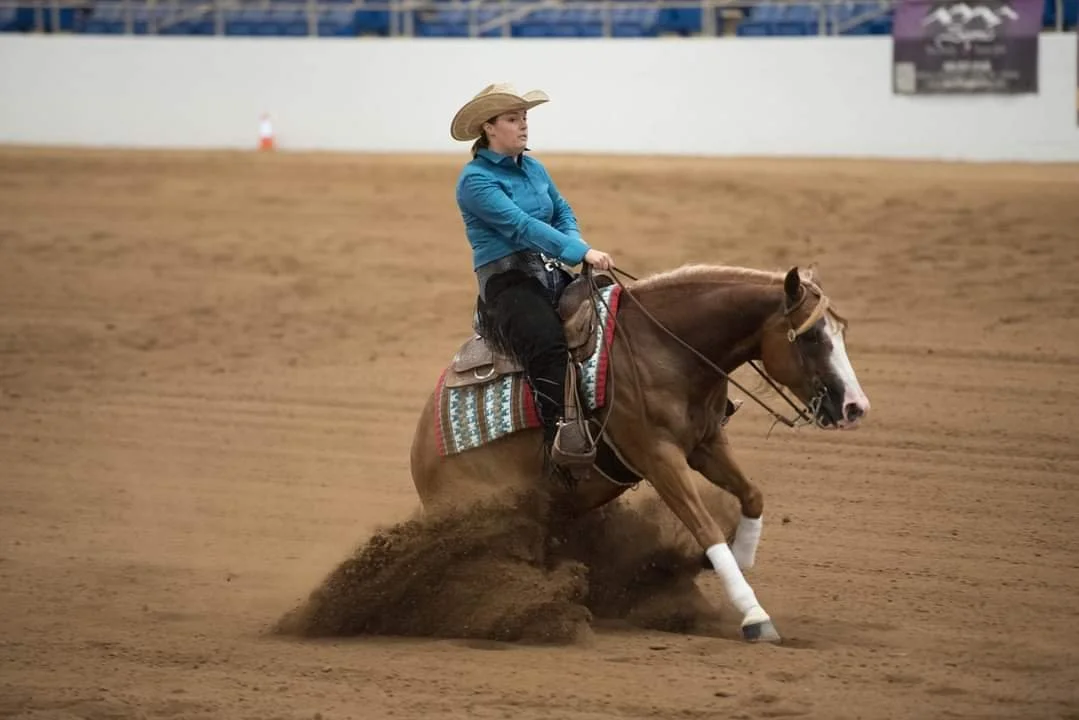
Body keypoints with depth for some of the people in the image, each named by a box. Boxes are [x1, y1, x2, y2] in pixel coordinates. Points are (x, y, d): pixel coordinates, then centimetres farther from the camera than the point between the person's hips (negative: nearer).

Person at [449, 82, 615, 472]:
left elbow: (563, 212, 22)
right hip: (507, 283, -8)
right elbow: (520, 225, -18)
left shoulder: (533, 168, 17)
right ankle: (559, 435, -44)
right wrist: (581, 252, -26)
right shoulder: (475, 180, -8)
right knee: (548, 341, -36)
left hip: (552, 275, 8)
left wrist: (577, 244, -3)